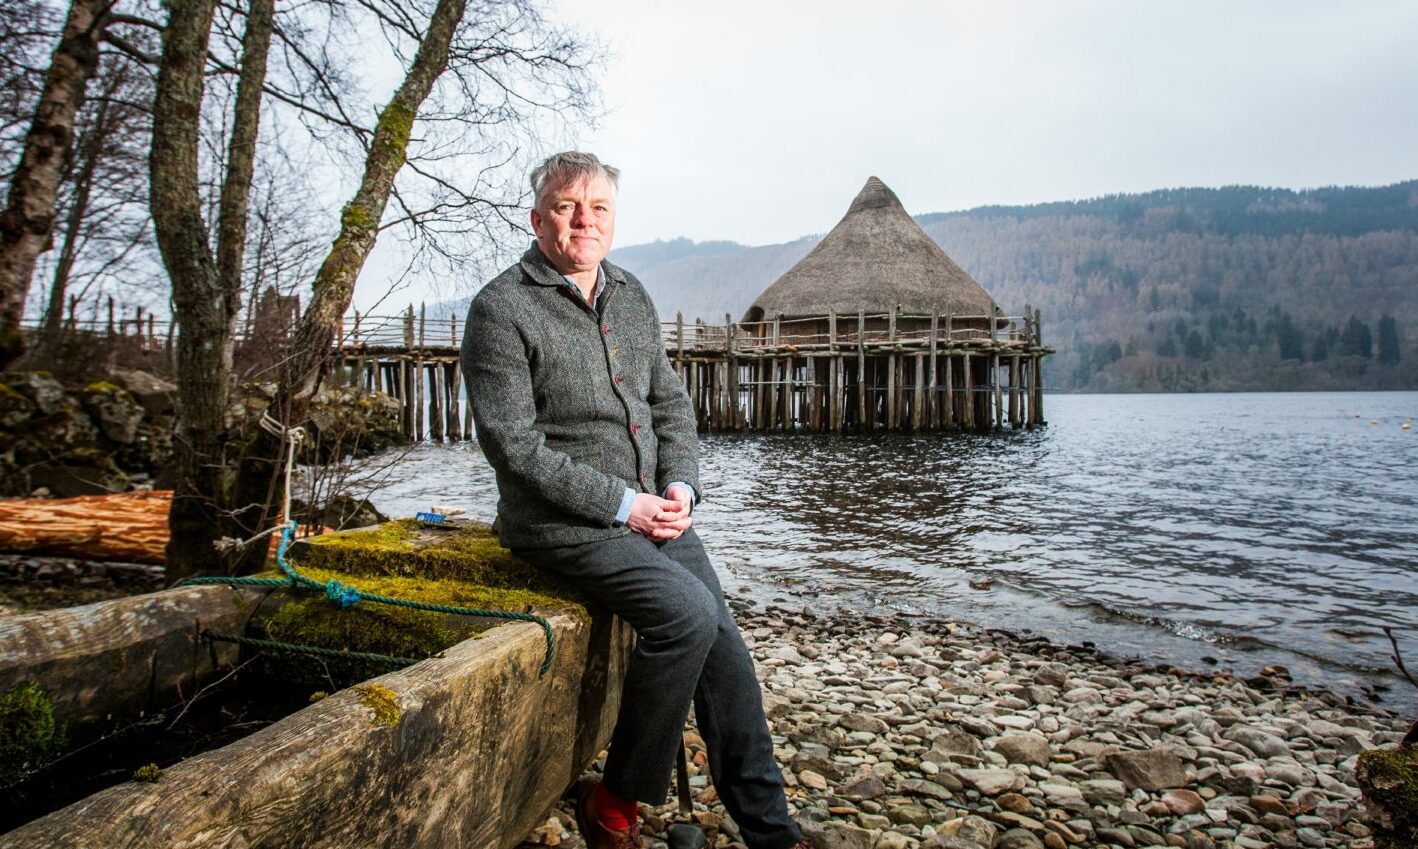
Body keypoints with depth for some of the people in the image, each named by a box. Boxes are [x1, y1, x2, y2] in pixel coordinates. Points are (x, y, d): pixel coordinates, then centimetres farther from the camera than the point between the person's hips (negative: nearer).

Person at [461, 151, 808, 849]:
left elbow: (671, 404, 16)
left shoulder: (631, 296, 13)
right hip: (564, 523, -6)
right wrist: (623, 505, -16)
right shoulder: (502, 308, -8)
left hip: (652, 509, 6)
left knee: (721, 638, -5)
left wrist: (680, 487, -2)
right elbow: (513, 445, -14)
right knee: (687, 612, -24)